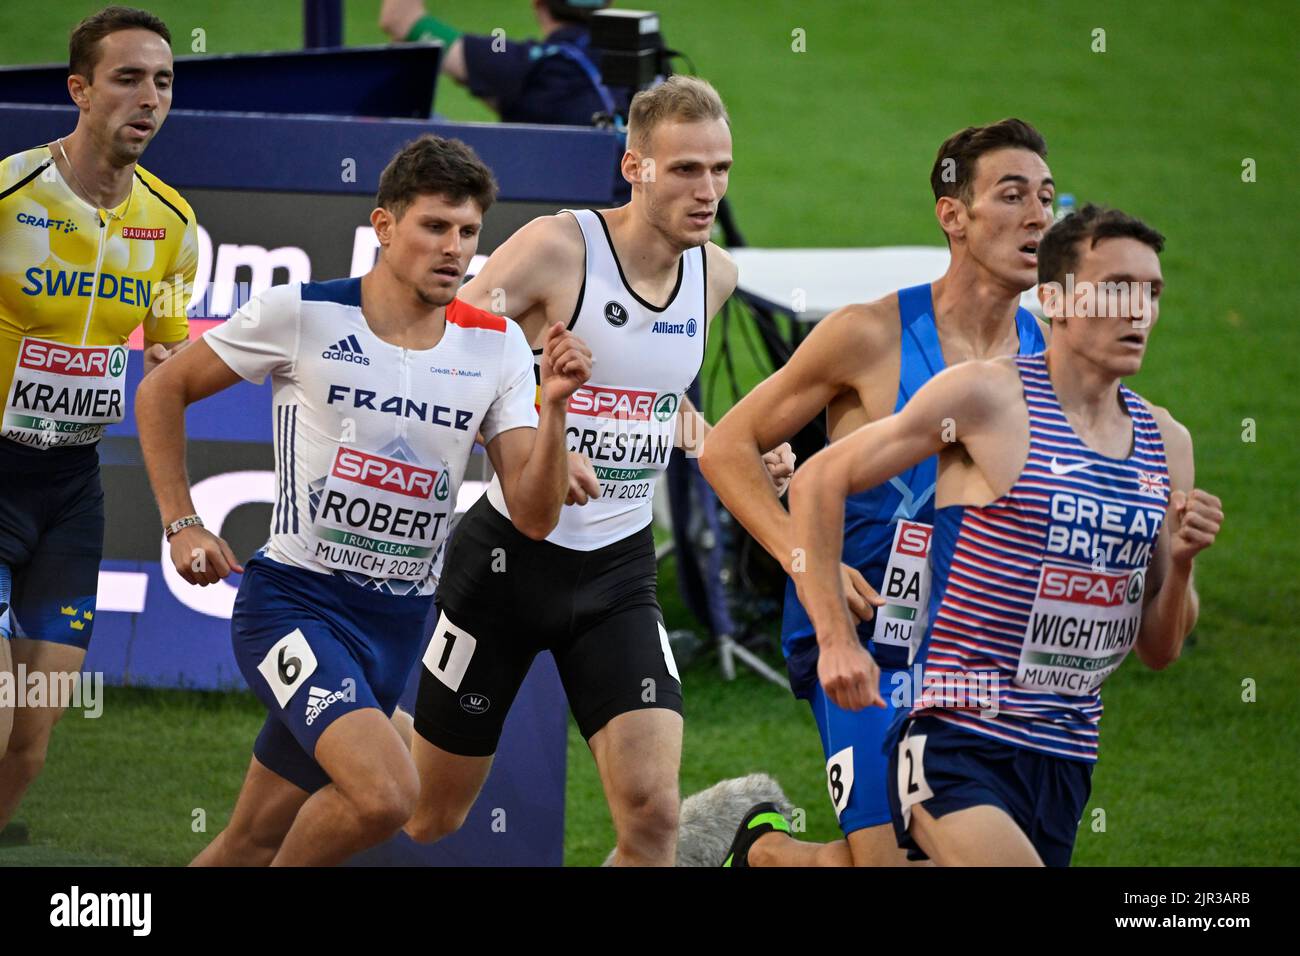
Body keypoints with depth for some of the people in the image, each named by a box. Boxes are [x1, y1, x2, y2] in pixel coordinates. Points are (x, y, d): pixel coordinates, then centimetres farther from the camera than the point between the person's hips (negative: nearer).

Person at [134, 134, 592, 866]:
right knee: (386, 794, -26)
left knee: (254, 842, 11)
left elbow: (534, 518, -2)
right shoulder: (302, 314, -7)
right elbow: (163, 393, 5)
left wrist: (553, 408, -17)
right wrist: (182, 524, -2)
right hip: (293, 601, -5)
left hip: (397, 622, 5)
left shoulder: (496, 346, 3)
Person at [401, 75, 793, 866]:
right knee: (429, 817, 10)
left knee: (653, 812, -15)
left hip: (621, 569, 4)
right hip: (513, 554, -4)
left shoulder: (714, 274, 3)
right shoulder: (558, 249, -17)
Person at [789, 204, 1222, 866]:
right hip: (957, 745, -7)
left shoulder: (1166, 443, 12)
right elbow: (818, 483, -1)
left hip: (1066, 761, 7)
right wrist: (836, 639, -8)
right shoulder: (985, 396, -6)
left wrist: (1179, 564, -4)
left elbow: (1158, 652, 16)